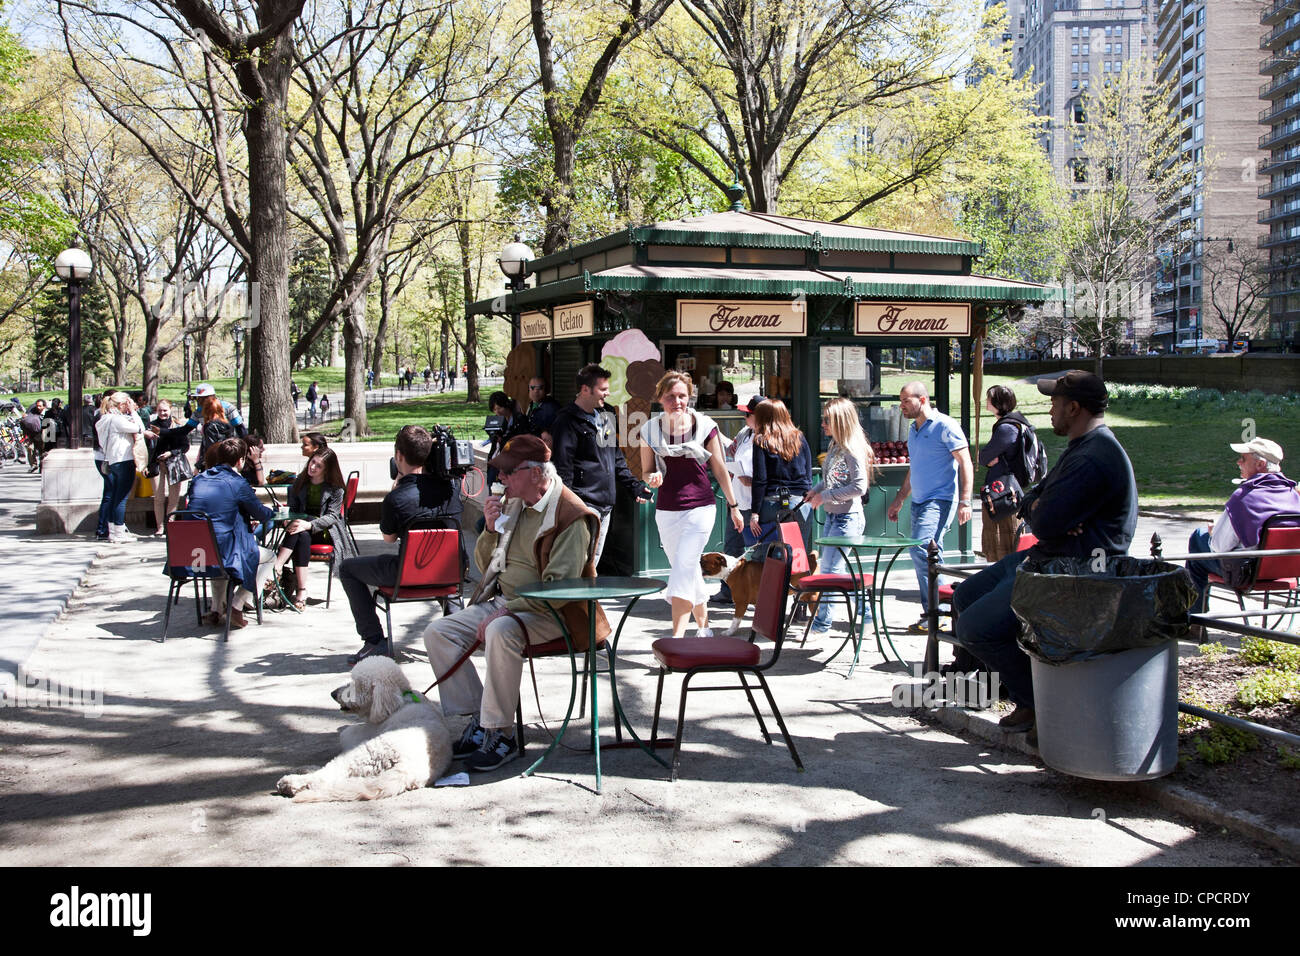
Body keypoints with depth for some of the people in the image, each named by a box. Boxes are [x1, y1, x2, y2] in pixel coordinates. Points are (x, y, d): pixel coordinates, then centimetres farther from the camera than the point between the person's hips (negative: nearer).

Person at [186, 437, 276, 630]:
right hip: (225, 553, -6)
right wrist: (270, 511, 26)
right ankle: (236, 608, 9)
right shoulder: (237, 483, -8)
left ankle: (217, 610, 31)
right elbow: (262, 515, 1)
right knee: (269, 557, 21)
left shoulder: (198, 479, 9)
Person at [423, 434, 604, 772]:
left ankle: (501, 734, -25)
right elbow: (486, 566, 18)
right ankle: (478, 719, -6)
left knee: (501, 633, -37)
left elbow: (559, 588, -22)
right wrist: (491, 529, -2)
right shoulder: (512, 503, 11)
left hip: (548, 613, -8)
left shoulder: (571, 516, -14)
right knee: (438, 632, -8)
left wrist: (508, 610, -26)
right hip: (501, 602, 8)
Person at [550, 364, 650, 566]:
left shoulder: (606, 417, 16)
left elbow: (617, 458, 25)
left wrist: (634, 486, 18)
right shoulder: (567, 422, -10)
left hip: (605, 506, 9)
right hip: (583, 506, -9)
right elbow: (562, 469, -14)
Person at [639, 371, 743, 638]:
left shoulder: (705, 426, -3)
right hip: (666, 511, 3)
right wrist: (653, 479, -15)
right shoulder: (650, 430, 1)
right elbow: (646, 472, 9)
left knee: (684, 568, -15)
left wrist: (733, 506, 12)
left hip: (700, 508, -3)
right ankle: (703, 626, 31)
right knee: (689, 573, 13)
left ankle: (677, 637, -17)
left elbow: (720, 469, 6)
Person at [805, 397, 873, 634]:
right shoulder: (834, 447, 10)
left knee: (829, 570, -5)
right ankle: (866, 611, 26)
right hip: (832, 516, 10)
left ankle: (821, 623, 3)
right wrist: (816, 490, 3)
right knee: (838, 569, 15)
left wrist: (825, 496, -17)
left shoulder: (853, 450, -17)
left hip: (848, 518, -10)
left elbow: (859, 487, -21)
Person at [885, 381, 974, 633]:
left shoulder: (945, 426, -8)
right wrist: (899, 500, 28)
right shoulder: (913, 430, 18)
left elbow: (965, 464, -11)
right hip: (919, 501, 9)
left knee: (920, 549, -20)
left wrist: (964, 501, -18)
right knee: (929, 556, 8)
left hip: (940, 500, -9)